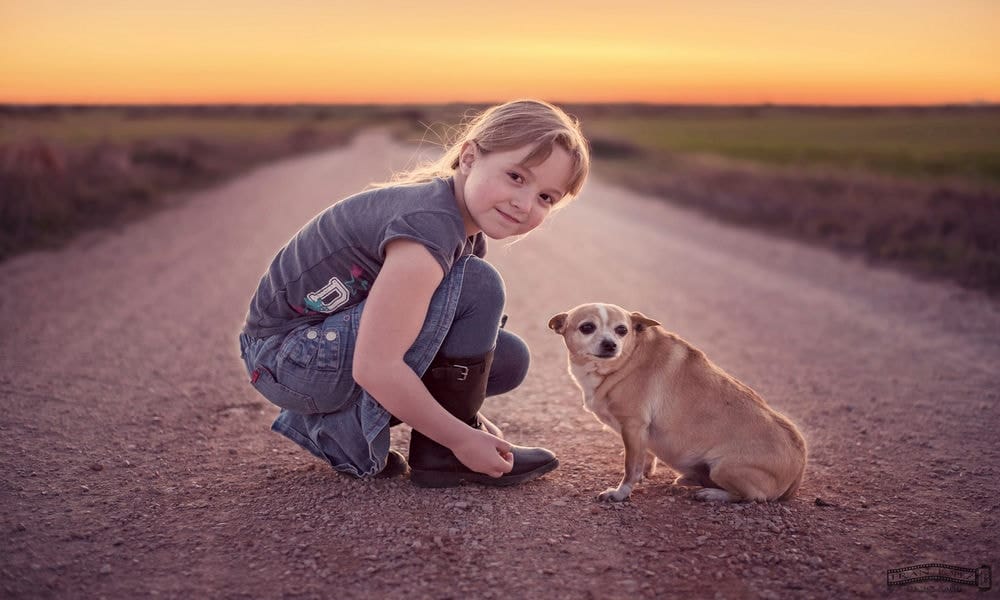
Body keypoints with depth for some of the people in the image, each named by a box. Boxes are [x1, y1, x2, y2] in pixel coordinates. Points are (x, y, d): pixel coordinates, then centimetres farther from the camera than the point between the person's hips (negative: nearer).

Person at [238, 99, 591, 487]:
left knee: (509, 360, 7)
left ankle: (329, 424, 10)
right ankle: (441, 453, -7)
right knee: (477, 287, -22)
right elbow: (375, 367, -30)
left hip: (333, 340, 9)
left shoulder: (466, 229, 2)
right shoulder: (430, 227, -28)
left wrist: (468, 418, 2)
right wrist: (461, 438, -21)